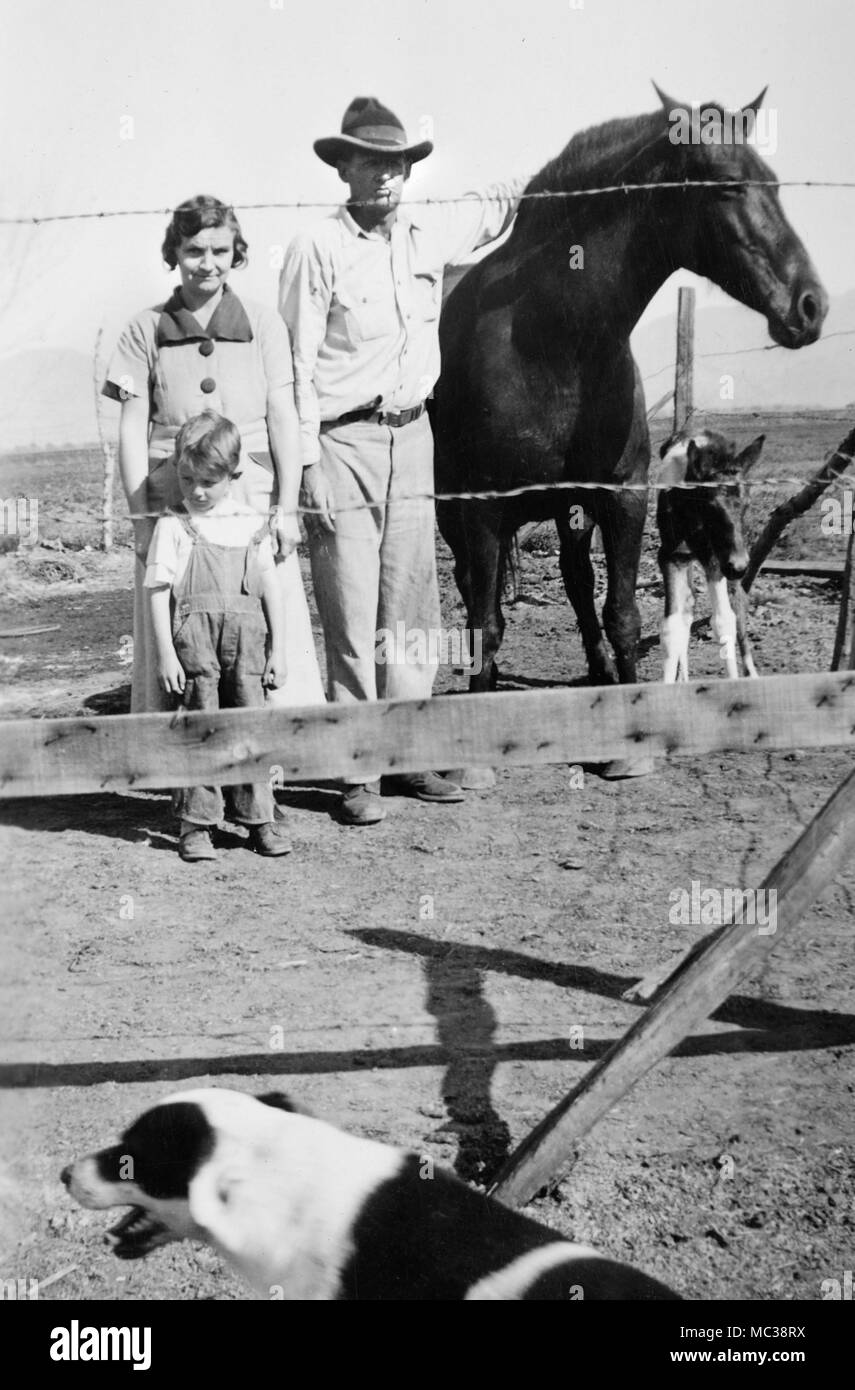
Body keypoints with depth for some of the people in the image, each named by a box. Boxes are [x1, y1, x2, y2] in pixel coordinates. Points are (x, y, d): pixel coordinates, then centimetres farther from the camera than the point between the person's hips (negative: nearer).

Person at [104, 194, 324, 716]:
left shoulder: (264, 324, 8)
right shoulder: (147, 330, 7)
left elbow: (284, 419, 5)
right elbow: (132, 429, 6)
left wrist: (287, 508, -3)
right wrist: (142, 516, -1)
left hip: (253, 498, 0)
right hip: (172, 503, 0)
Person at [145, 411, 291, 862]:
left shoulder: (252, 526, 11)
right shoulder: (173, 527, 3)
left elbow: (271, 589, 12)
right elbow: (158, 591, 0)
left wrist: (278, 648, 8)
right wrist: (165, 654, -7)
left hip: (247, 641, 3)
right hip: (195, 639, -2)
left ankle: (258, 819, 15)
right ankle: (195, 824, 7)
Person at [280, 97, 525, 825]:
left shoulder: (432, 231, 7)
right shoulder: (318, 247, -8)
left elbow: (497, 206, 29)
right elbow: (296, 365, -10)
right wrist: (308, 465, -14)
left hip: (412, 435, 6)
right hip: (343, 442, -5)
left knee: (414, 606, 9)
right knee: (352, 613, -3)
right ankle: (359, 773, 5)